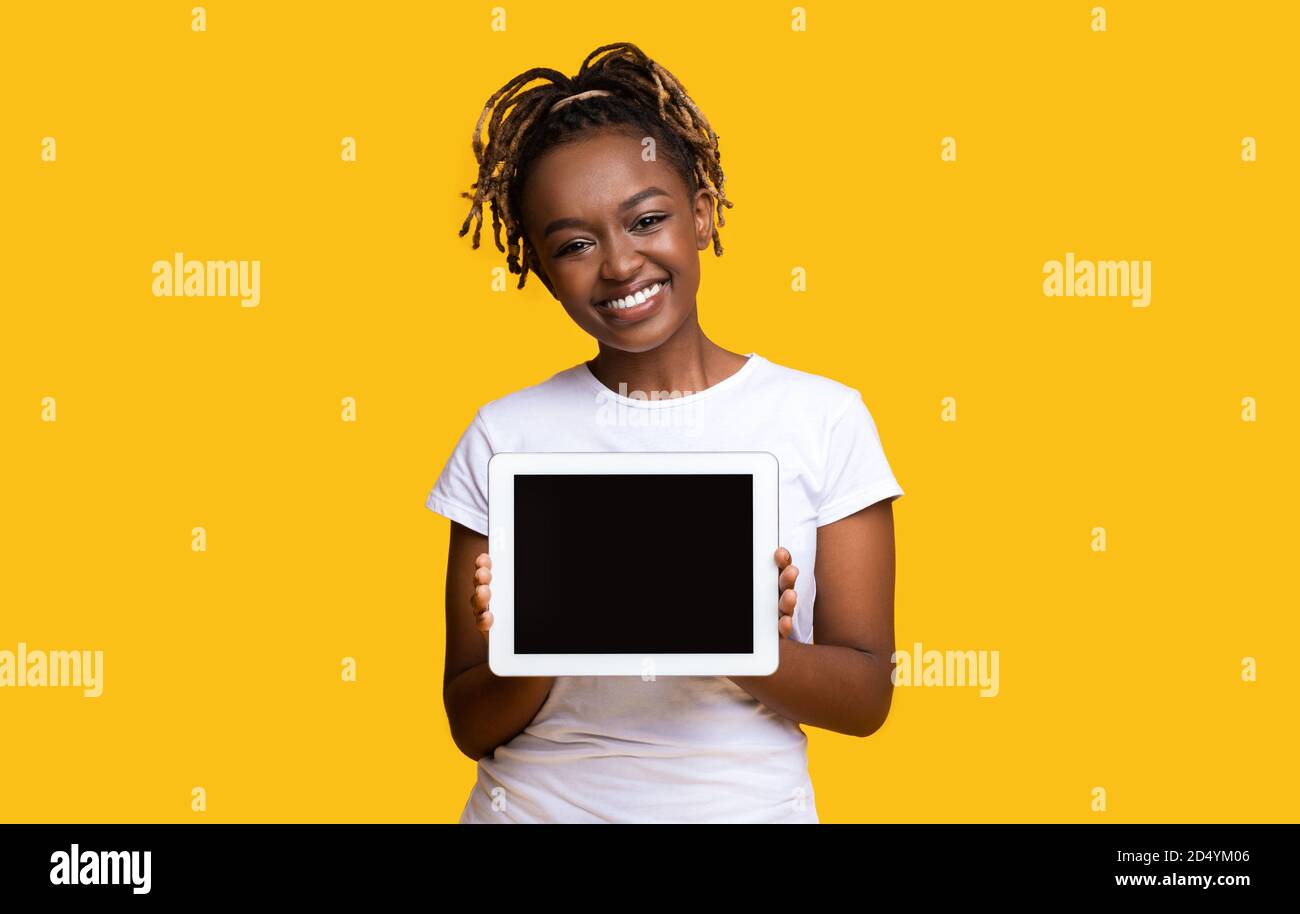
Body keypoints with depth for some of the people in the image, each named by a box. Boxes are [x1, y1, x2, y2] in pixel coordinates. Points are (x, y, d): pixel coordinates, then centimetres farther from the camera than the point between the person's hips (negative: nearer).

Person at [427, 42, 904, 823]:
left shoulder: (826, 419, -1)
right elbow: (471, 727, 2)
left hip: (749, 802, 0)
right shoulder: (505, 437, 1)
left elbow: (867, 697, -1)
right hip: (536, 802, 1)